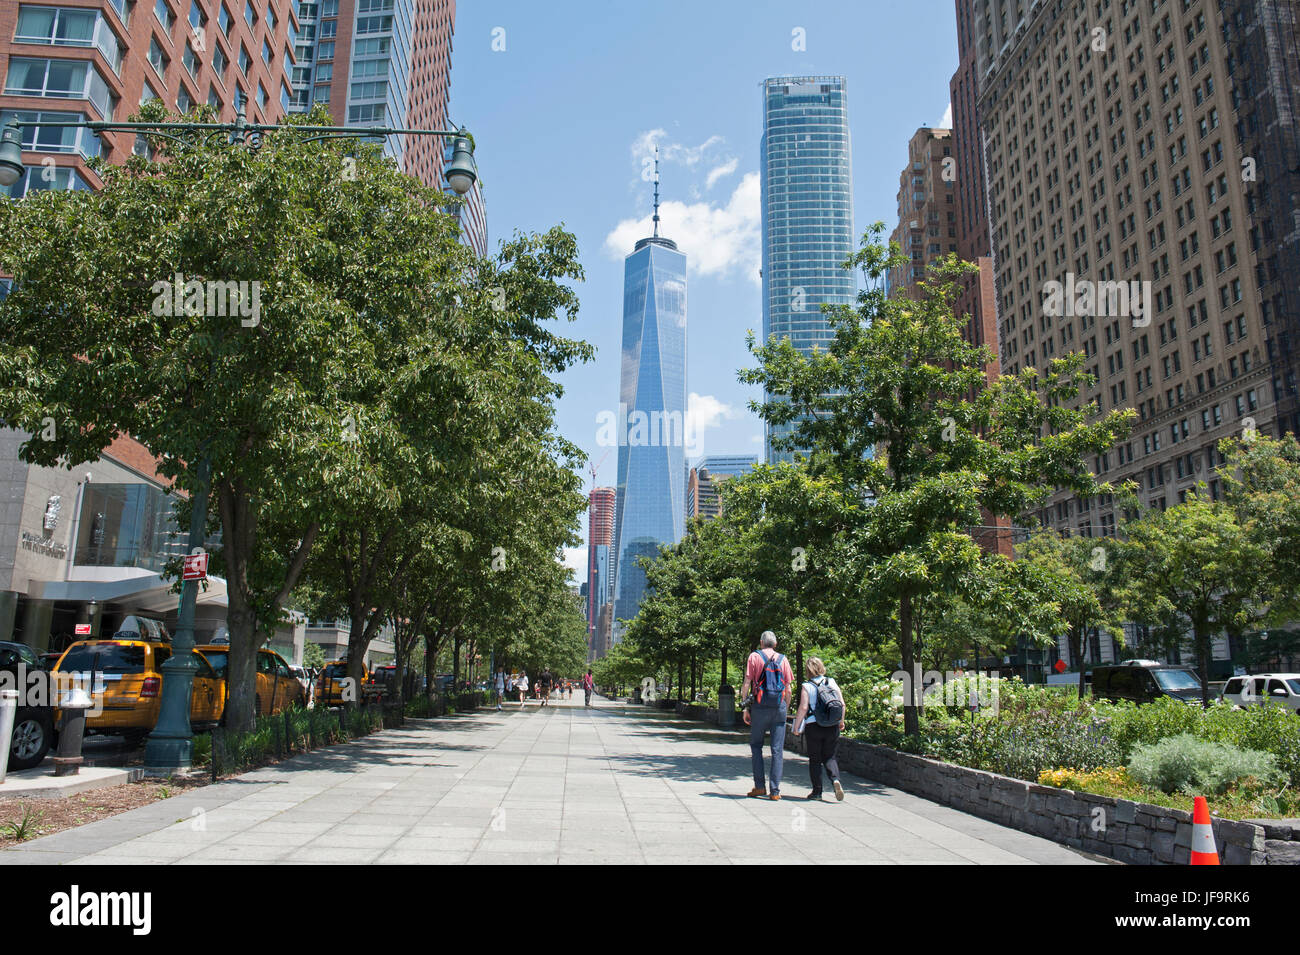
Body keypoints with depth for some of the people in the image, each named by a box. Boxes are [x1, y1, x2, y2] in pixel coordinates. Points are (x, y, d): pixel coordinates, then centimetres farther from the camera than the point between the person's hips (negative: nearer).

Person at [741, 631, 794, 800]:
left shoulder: (754, 656, 3)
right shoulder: (783, 659, 10)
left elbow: (746, 684, -4)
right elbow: (788, 689, 8)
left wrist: (746, 707, 0)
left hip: (760, 706, -2)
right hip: (779, 706, 2)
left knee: (756, 745, 11)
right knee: (777, 749, 3)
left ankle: (760, 786, 6)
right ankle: (775, 790, 2)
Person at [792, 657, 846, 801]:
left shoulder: (807, 687, -7)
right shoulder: (832, 683, 3)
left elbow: (803, 708, -13)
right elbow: (842, 705, 3)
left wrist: (796, 726, -4)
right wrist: (841, 721, 17)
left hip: (813, 727, -3)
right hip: (833, 727, 3)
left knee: (814, 759, 10)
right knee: (829, 757, 14)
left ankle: (817, 791, 11)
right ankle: (836, 779, -11)